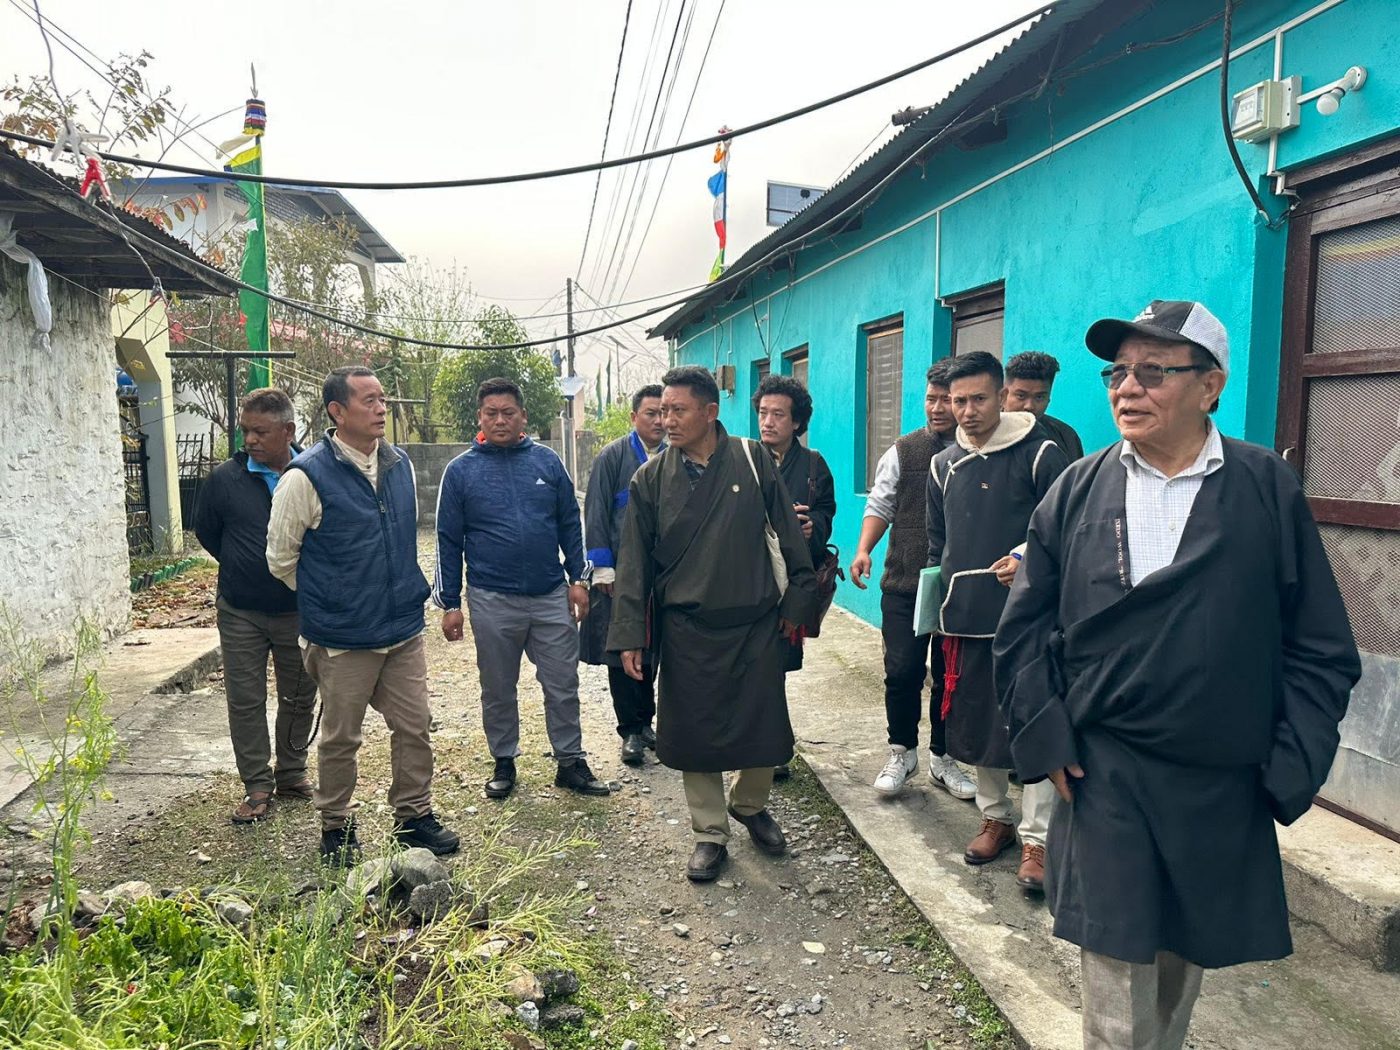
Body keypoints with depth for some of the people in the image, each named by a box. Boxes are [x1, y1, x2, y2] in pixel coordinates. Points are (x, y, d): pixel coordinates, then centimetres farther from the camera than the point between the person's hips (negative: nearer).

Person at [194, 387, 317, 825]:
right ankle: (257, 785, 18)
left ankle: (291, 774, 30)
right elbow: (207, 533, 9)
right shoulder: (226, 478, -8)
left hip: (300, 611, 0)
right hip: (241, 613, 0)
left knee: (299, 698, 13)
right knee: (245, 701, 5)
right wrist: (245, 570, 10)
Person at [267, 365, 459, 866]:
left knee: (414, 728, 11)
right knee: (340, 738, 10)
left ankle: (414, 816, 29)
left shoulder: (400, 464, 4)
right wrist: (326, 601, 5)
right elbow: (281, 557, -4)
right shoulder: (306, 476, -13)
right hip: (344, 638, -5)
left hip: (404, 628, 5)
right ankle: (336, 826, 29)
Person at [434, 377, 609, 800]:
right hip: (492, 602, -1)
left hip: (552, 596, 1)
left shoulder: (547, 461, 3)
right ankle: (504, 763, 30)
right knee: (498, 690, 13)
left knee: (563, 685, 8)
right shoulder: (461, 471, -1)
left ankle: (571, 761, 22)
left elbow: (570, 524, 8)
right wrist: (449, 604, 0)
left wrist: (577, 579, 2)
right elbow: (449, 540, 1)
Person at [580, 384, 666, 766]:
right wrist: (603, 568, -9)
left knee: (652, 650, 12)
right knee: (622, 652, 3)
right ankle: (631, 731, 15)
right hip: (620, 573, -3)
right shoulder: (612, 457, -3)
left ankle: (644, 722, 27)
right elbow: (595, 514, -5)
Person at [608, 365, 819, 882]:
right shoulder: (651, 479, -1)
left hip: (755, 624, 0)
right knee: (694, 735, 7)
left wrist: (797, 601, 3)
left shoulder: (752, 461, -3)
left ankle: (750, 806, 37)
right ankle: (710, 834, 26)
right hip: (686, 630, 0)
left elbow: (787, 533, 3)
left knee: (764, 728, 8)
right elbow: (634, 562, 1)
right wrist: (630, 636, -2)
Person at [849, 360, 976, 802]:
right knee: (903, 671, 1)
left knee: (950, 675, 10)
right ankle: (901, 753, 22)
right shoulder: (903, 451, 4)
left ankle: (942, 758, 28)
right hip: (904, 584, 0)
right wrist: (863, 549, -10)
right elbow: (879, 506, 5)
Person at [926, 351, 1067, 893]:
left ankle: (1036, 839, 7)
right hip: (965, 620, 6)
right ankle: (995, 818, 29)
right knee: (976, 723, 13)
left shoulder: (1039, 454, -5)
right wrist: (938, 606, 18)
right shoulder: (944, 465, 12)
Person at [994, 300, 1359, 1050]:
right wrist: (1043, 736, -4)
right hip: (1103, 777, 0)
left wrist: (1290, 770, -6)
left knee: (1183, 963, 19)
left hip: (1223, 788, 1)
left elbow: (1321, 649, -1)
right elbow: (1024, 628, 3)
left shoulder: (1269, 489, -3)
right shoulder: (1077, 492, -1)